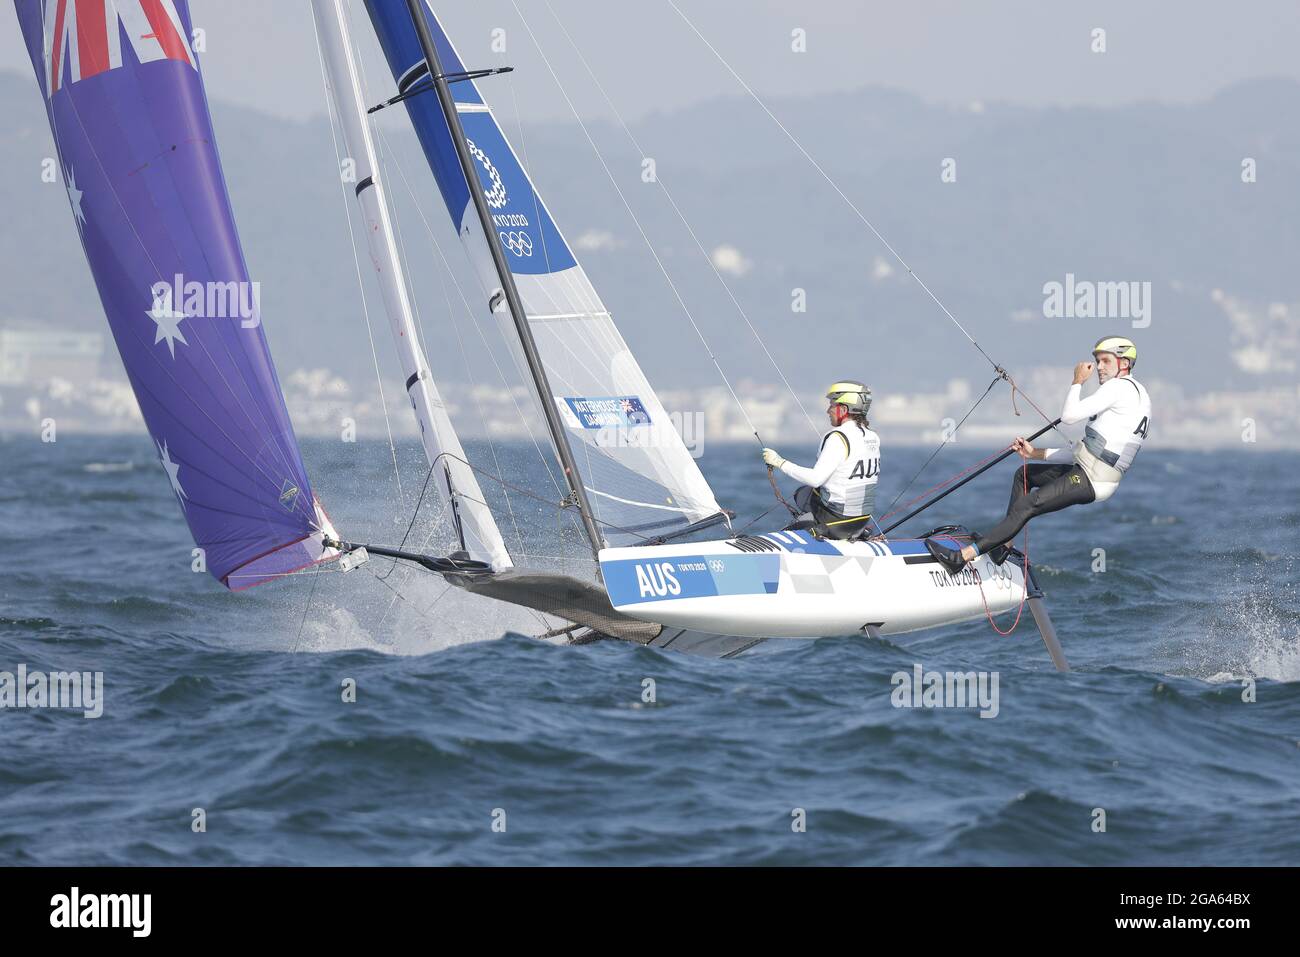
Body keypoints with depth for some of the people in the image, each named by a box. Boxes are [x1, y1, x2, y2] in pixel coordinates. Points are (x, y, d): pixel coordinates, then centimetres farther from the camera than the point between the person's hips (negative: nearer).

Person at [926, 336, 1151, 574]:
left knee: (1024, 507, -17)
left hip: (1090, 481, -11)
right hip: (1089, 472, 11)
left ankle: (962, 557, -24)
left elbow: (1069, 415, -19)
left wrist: (1077, 382, -1)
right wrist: (1036, 453, 18)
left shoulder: (1121, 386, -9)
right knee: (1024, 473, 26)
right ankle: (1002, 545, 19)